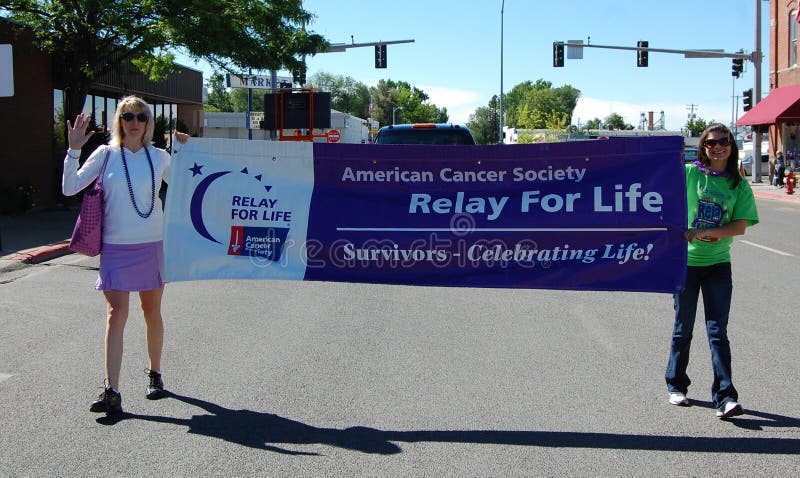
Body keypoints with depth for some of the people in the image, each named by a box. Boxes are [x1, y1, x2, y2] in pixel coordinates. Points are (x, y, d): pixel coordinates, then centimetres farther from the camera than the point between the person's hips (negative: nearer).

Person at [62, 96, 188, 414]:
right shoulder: (106, 154, 1)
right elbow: (70, 188, -2)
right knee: (116, 315, -8)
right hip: (116, 246, -2)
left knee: (152, 313, 12)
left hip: (152, 244, 2)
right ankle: (111, 392, -8)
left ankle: (155, 374, 31)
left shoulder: (159, 157, 5)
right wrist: (74, 150, -11)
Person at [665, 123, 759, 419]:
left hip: (718, 264, 1)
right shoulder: (688, 173, -1)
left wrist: (704, 232, -19)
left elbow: (740, 226, -8)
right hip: (685, 261, -1)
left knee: (718, 331, -3)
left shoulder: (739, 185, 2)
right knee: (683, 328, 11)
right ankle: (676, 386, 27)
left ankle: (725, 397, -4)